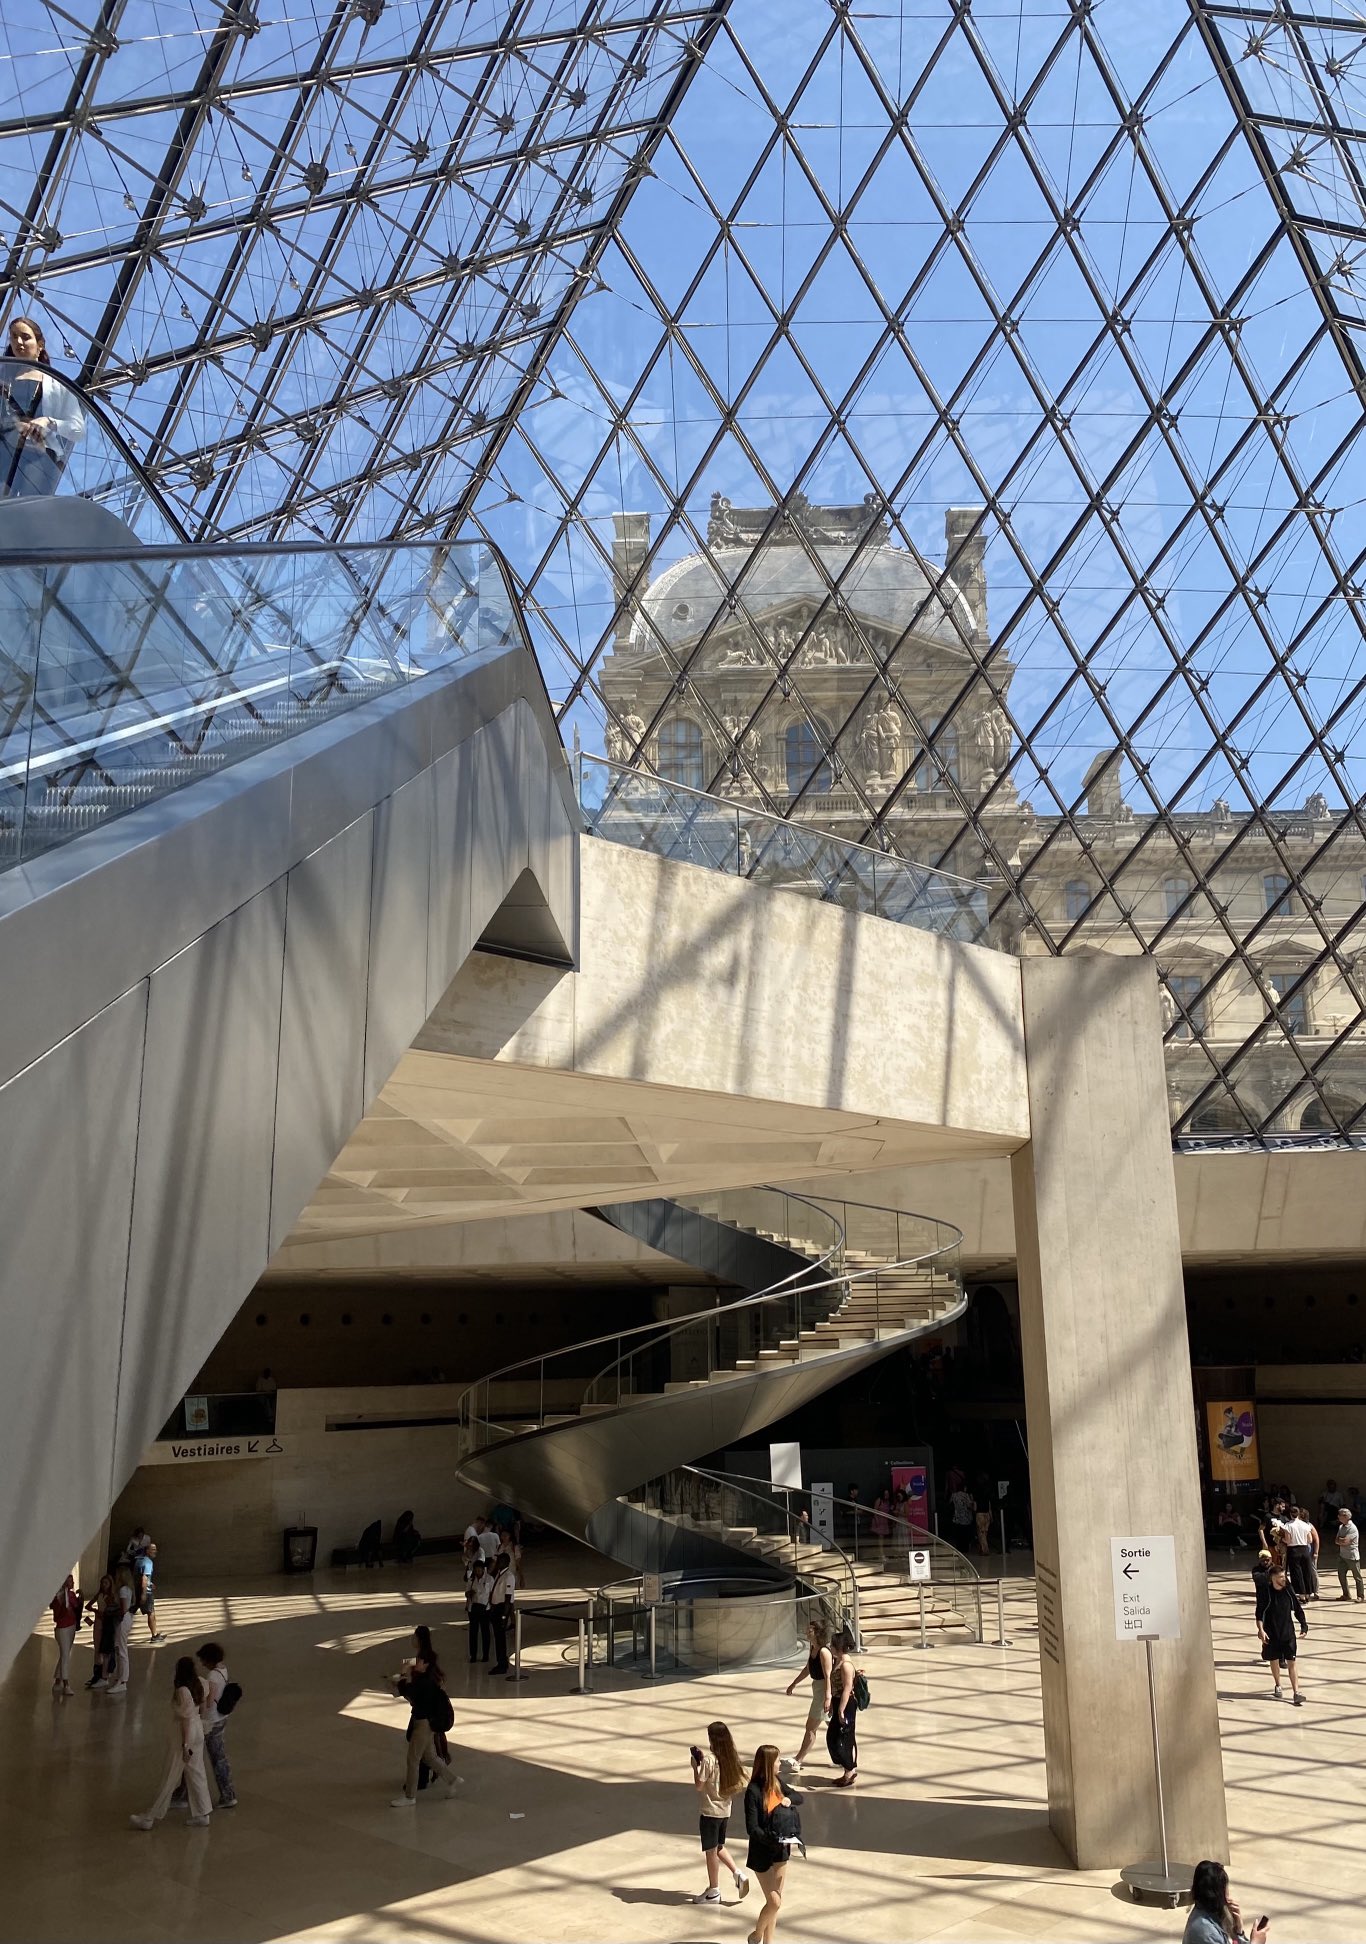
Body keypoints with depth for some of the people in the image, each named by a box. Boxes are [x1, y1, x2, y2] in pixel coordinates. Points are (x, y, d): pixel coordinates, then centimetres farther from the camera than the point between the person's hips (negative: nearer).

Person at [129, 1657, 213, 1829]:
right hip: (198, 1734, 8)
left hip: (184, 1736, -8)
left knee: (170, 1779, 3)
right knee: (196, 1775, 15)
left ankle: (150, 1818, 14)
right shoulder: (198, 1685, 2)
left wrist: (185, 1746, -19)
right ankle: (201, 1815, 20)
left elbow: (186, 1719, -22)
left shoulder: (182, 1691, -22)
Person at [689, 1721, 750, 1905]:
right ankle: (738, 1873, 9)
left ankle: (713, 1892, 17)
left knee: (711, 1851, 7)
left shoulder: (709, 1760, -21)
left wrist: (695, 1765, -6)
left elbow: (699, 1786, -18)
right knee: (719, 1847, 23)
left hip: (710, 1811, -7)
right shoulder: (730, 1758, 0)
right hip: (725, 1810, 7)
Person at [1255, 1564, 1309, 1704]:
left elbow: (1298, 1610, 5)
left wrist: (1304, 1625, -5)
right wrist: (1261, 1629, -21)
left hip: (1288, 1633, 1)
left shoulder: (1289, 1590, -5)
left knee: (1291, 1663, -3)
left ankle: (1296, 1693, -3)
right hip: (1271, 1634, -1)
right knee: (1274, 1661, 13)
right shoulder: (1265, 1592, -12)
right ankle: (1278, 1686, 35)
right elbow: (1260, 1613, -10)